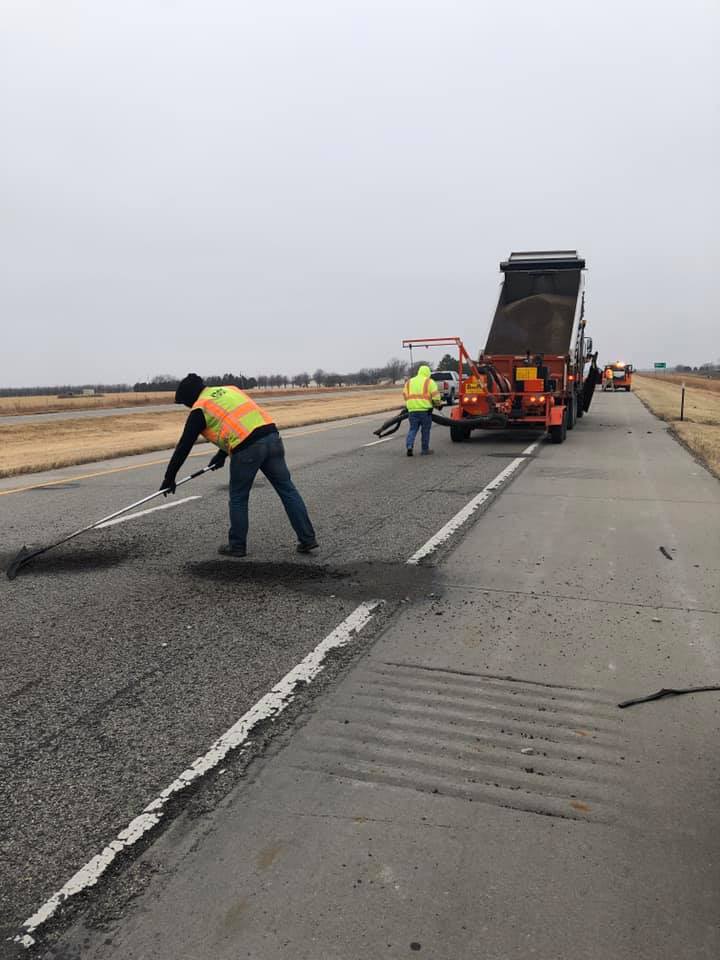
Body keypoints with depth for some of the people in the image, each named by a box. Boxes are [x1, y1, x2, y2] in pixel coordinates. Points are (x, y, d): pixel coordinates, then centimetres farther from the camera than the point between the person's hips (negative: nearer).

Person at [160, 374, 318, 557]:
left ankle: (237, 546, 23)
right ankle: (307, 539, 11)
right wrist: (221, 455, 42)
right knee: (287, 489, 10)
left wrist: (169, 477, 17)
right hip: (271, 436, 6)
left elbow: (184, 446, 9)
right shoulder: (229, 390, 27)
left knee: (238, 499, 12)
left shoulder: (200, 409, 7)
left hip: (247, 448, -6)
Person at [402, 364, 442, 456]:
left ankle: (409, 446, -8)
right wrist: (438, 404, 10)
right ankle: (425, 450, 15)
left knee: (413, 429, 11)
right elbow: (435, 396, -6)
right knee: (425, 430, 8)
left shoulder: (409, 382, 15)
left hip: (412, 410, 3)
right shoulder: (429, 382, 2)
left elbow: (405, 395, 13)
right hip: (425, 409, -3)